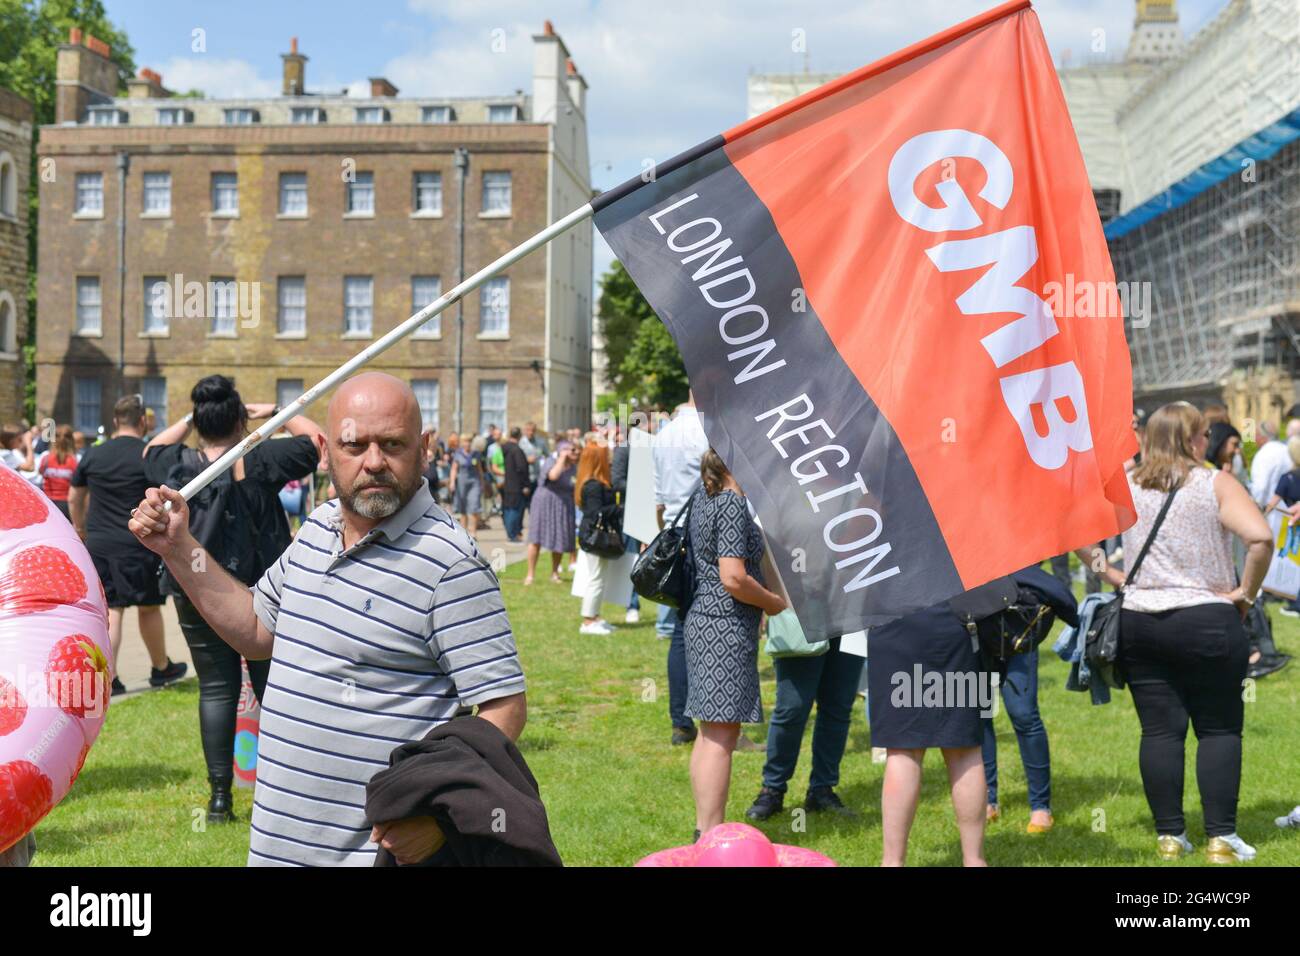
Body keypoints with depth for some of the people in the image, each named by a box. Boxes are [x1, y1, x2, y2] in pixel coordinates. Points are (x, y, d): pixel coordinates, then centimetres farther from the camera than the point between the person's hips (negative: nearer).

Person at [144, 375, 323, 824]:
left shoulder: (178, 465, -4)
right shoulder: (258, 462, -13)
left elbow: (152, 450, 20)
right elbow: (316, 439, -1)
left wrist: (189, 421, 16)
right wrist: (275, 413, 6)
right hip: (261, 591, -3)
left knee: (216, 689, 8)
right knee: (274, 687, 7)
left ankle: (219, 797, 9)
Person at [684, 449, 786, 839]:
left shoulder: (704, 497, 12)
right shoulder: (733, 505, -16)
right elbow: (733, 578, -23)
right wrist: (773, 602, -7)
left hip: (703, 620, 10)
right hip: (727, 627, -10)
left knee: (710, 732, 14)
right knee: (722, 735, -7)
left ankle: (704, 831, 20)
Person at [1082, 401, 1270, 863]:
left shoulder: (1124, 486, 3)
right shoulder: (1216, 483, -8)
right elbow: (1260, 537, -21)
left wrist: (1109, 573, 7)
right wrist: (1246, 592, -8)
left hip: (1138, 622, 3)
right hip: (1207, 622, -3)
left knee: (1160, 730, 7)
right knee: (1218, 728, 7)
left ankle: (1169, 836, 13)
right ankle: (1221, 838, 7)